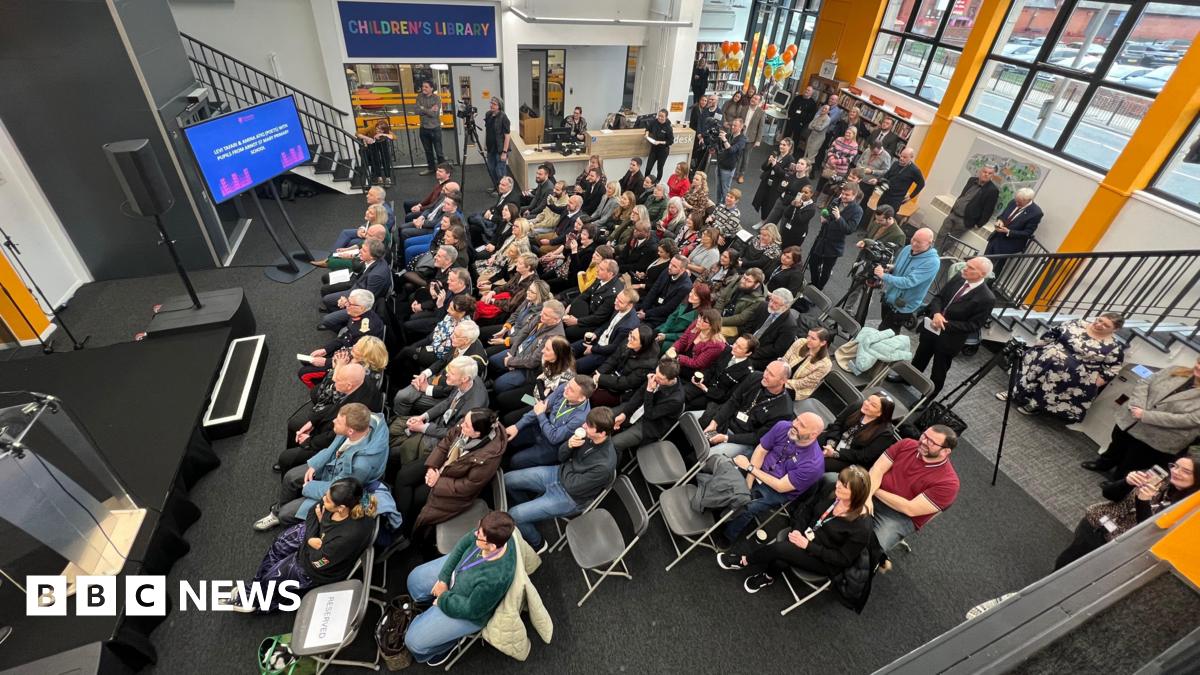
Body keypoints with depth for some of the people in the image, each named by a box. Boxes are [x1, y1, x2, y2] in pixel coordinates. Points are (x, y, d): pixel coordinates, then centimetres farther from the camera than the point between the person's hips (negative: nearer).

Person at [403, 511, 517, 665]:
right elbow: (464, 544, -9)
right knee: (415, 579, 17)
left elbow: (472, 610, -26)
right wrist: (443, 577, -10)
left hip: (469, 609, -6)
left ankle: (451, 640, 28)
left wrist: (443, 599, -11)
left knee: (414, 641, 0)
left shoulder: (495, 579, -44)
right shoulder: (494, 534, -29)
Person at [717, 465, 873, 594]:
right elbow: (805, 508, 5)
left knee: (780, 549, -24)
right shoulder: (831, 494, -9)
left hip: (825, 562, -5)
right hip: (806, 537, 5)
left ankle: (743, 561, 1)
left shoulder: (861, 526, -25)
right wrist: (797, 529, -11)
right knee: (780, 561, -24)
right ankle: (769, 576, 7)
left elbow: (843, 559, -19)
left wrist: (808, 546, -24)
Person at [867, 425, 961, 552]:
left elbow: (910, 509, -16)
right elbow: (877, 469, -4)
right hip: (872, 496, 5)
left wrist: (875, 490, -12)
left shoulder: (947, 482, -12)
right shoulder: (907, 444, 1)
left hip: (900, 517, -4)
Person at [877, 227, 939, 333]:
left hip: (902, 307, -7)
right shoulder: (907, 249, -2)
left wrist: (884, 276, -36)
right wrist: (890, 268, -8)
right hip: (888, 298, 7)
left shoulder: (932, 262, -24)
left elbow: (909, 282, -32)